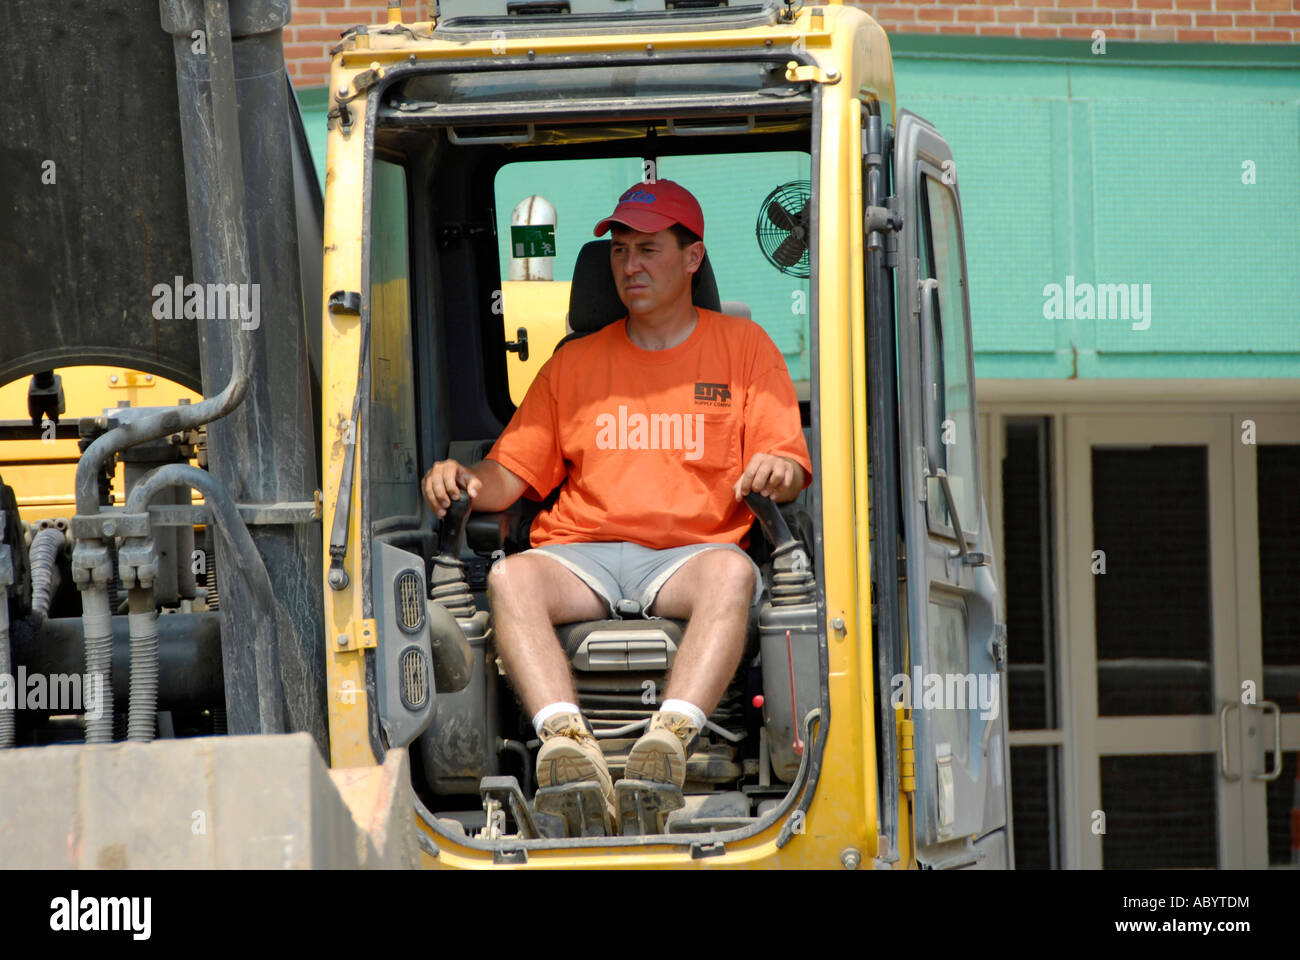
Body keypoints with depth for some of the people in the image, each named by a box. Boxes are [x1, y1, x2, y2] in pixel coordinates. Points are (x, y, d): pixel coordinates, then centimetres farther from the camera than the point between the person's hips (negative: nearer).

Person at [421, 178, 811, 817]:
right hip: (581, 556, 2)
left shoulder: (742, 346, 15)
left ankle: (673, 733, -56)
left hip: (690, 553, -2)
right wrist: (466, 482, -6)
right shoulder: (574, 364, 22)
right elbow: (512, 472, 18)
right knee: (510, 578, -31)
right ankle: (565, 736, -52)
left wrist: (778, 472, -19)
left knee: (732, 572, -38)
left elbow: (789, 470, 7)